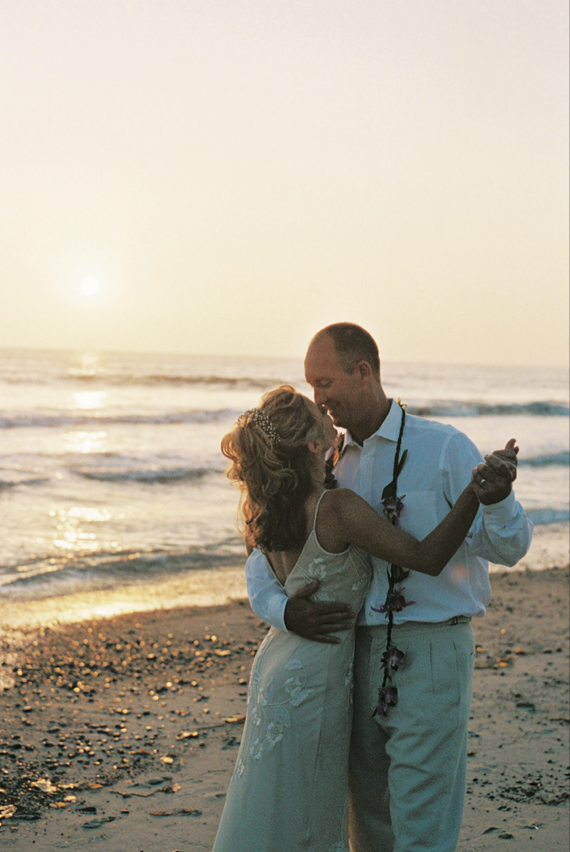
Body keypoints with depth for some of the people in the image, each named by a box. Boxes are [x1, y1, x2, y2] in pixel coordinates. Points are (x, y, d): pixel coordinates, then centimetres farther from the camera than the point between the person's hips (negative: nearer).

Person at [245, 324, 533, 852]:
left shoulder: (443, 448, -5)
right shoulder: (328, 468, 9)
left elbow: (507, 548, -11)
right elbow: (263, 559, 10)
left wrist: (496, 499, -34)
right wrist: (282, 610, -12)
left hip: (431, 650, -5)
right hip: (357, 653, 6)